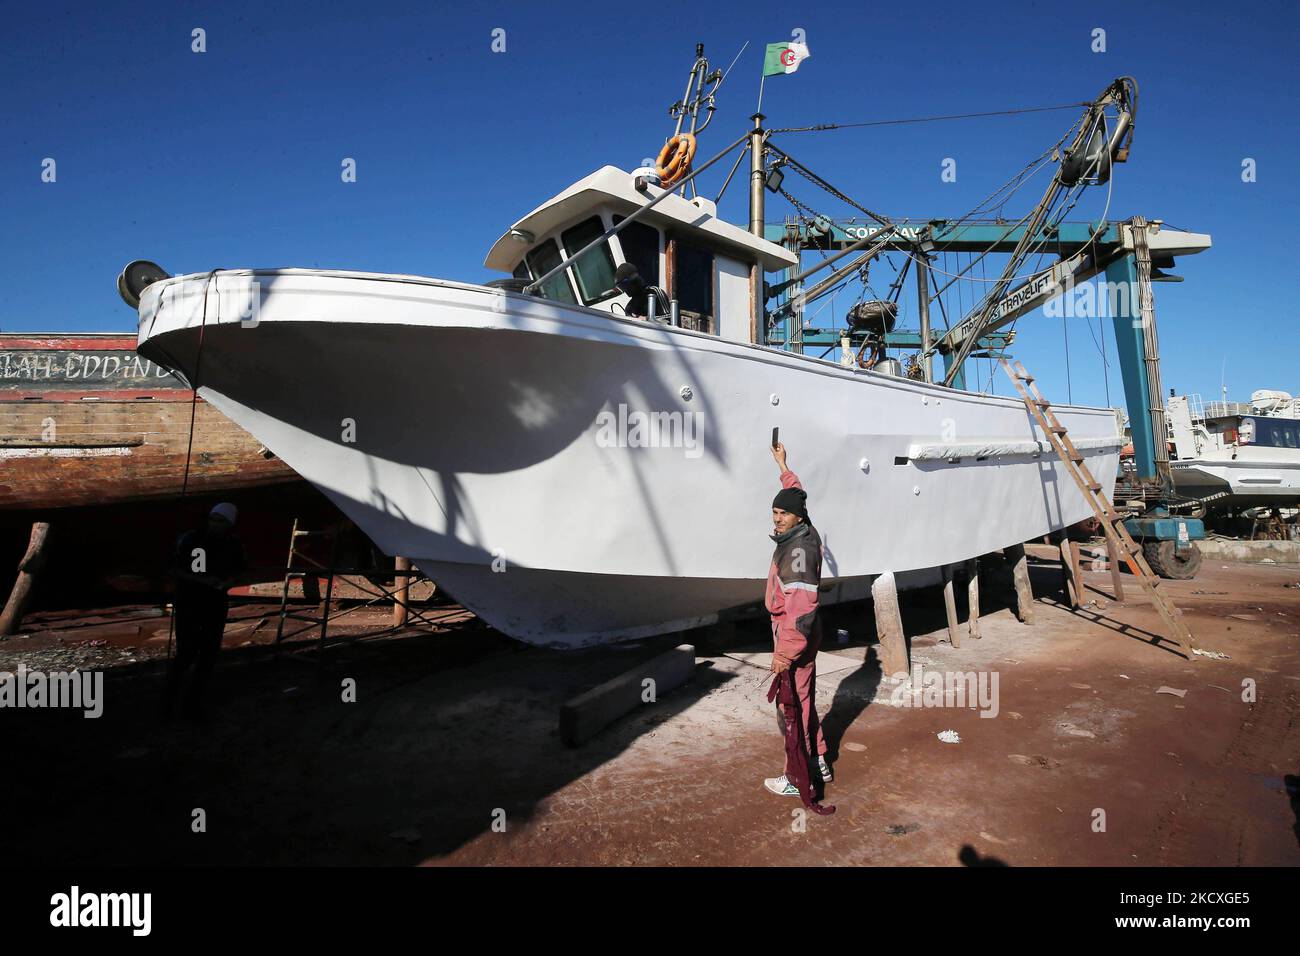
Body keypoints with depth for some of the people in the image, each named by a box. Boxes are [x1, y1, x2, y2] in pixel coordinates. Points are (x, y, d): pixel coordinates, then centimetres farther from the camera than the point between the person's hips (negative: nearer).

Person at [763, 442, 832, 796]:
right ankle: (819, 762, 35)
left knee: (792, 705, 2)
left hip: (794, 635, -10)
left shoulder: (798, 551, -26)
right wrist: (782, 465, 34)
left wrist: (785, 653, -27)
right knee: (804, 699, 21)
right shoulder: (804, 534, 2)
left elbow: (800, 610, -30)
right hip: (803, 634, 10)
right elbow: (796, 495, 24)